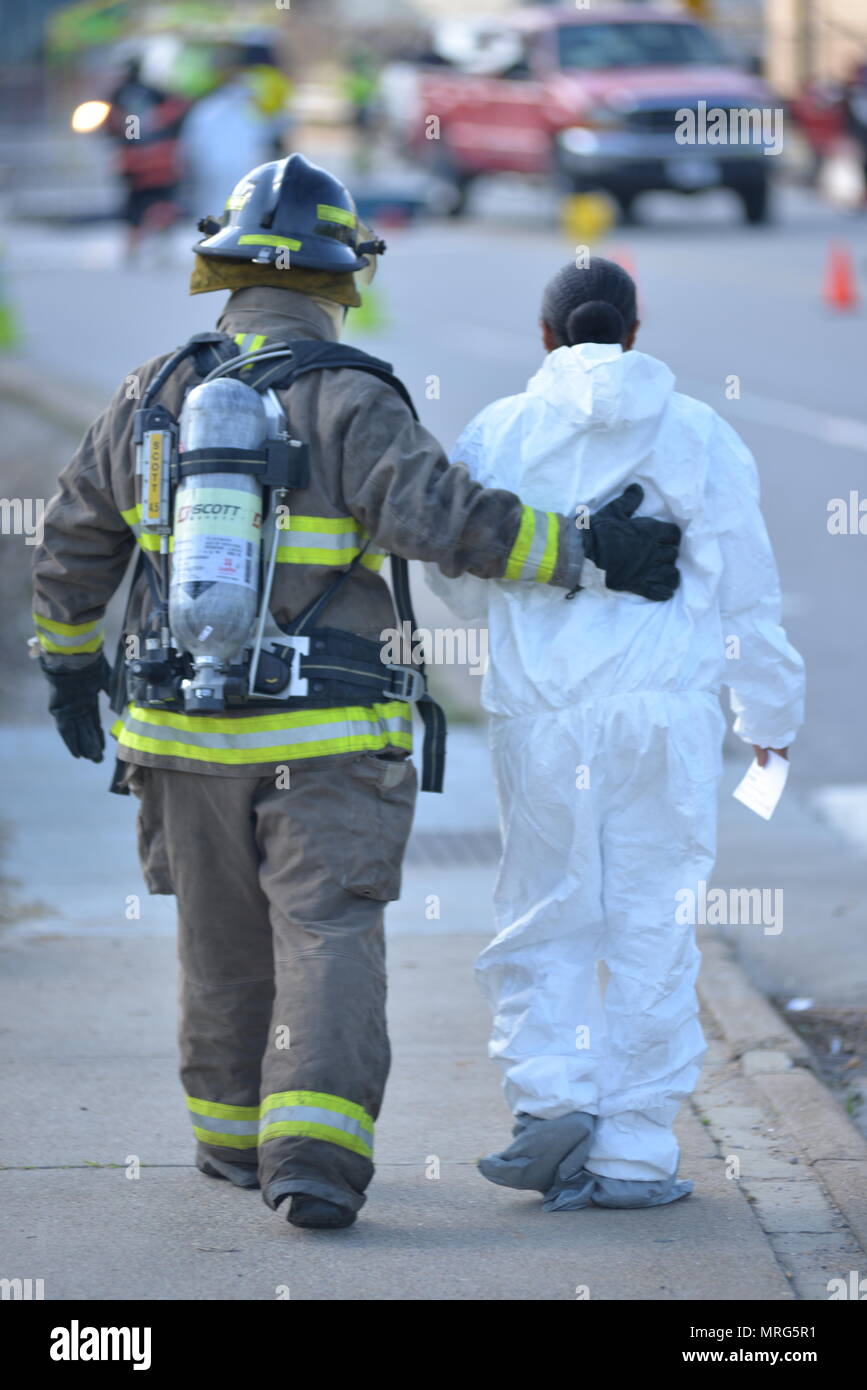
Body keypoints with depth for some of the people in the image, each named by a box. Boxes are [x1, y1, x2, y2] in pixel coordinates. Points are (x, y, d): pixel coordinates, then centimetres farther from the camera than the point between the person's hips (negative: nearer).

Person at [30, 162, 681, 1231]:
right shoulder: (349, 404, -13)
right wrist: (585, 549, -19)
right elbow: (447, 518, -25)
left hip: (187, 733, 5)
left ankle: (233, 1136, 30)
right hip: (329, 741, -5)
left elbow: (74, 543, 13)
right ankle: (310, 1151, -20)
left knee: (225, 942, 18)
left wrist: (69, 662, 26)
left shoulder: (156, 394, 3)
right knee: (327, 940, -5)